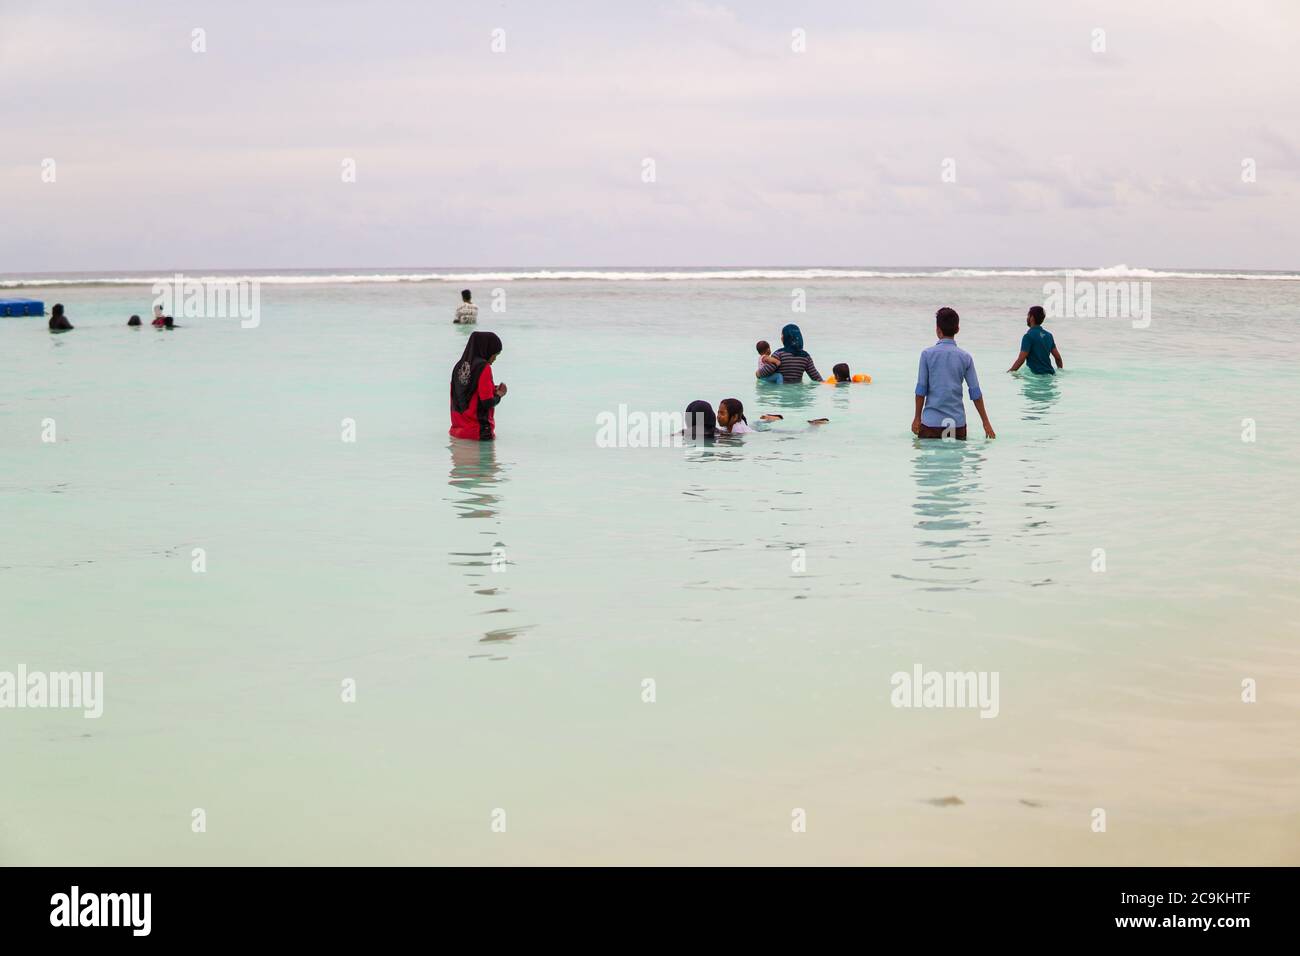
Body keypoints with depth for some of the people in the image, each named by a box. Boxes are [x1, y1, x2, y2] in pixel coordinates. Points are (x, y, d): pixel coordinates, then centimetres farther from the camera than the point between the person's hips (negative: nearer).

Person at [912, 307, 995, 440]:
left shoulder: (927, 354, -5)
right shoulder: (965, 357, 1)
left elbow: (921, 389, -4)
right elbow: (975, 393, 2)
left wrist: (917, 418, 6)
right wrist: (986, 422, 9)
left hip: (931, 422, -2)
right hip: (958, 422, 2)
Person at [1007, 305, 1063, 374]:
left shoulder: (1028, 336, -10)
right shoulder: (1048, 335, 12)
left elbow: (1021, 360, -14)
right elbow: (1058, 357, 14)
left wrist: (1010, 372, -4)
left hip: (1037, 374, -7)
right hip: (1049, 373, 7)